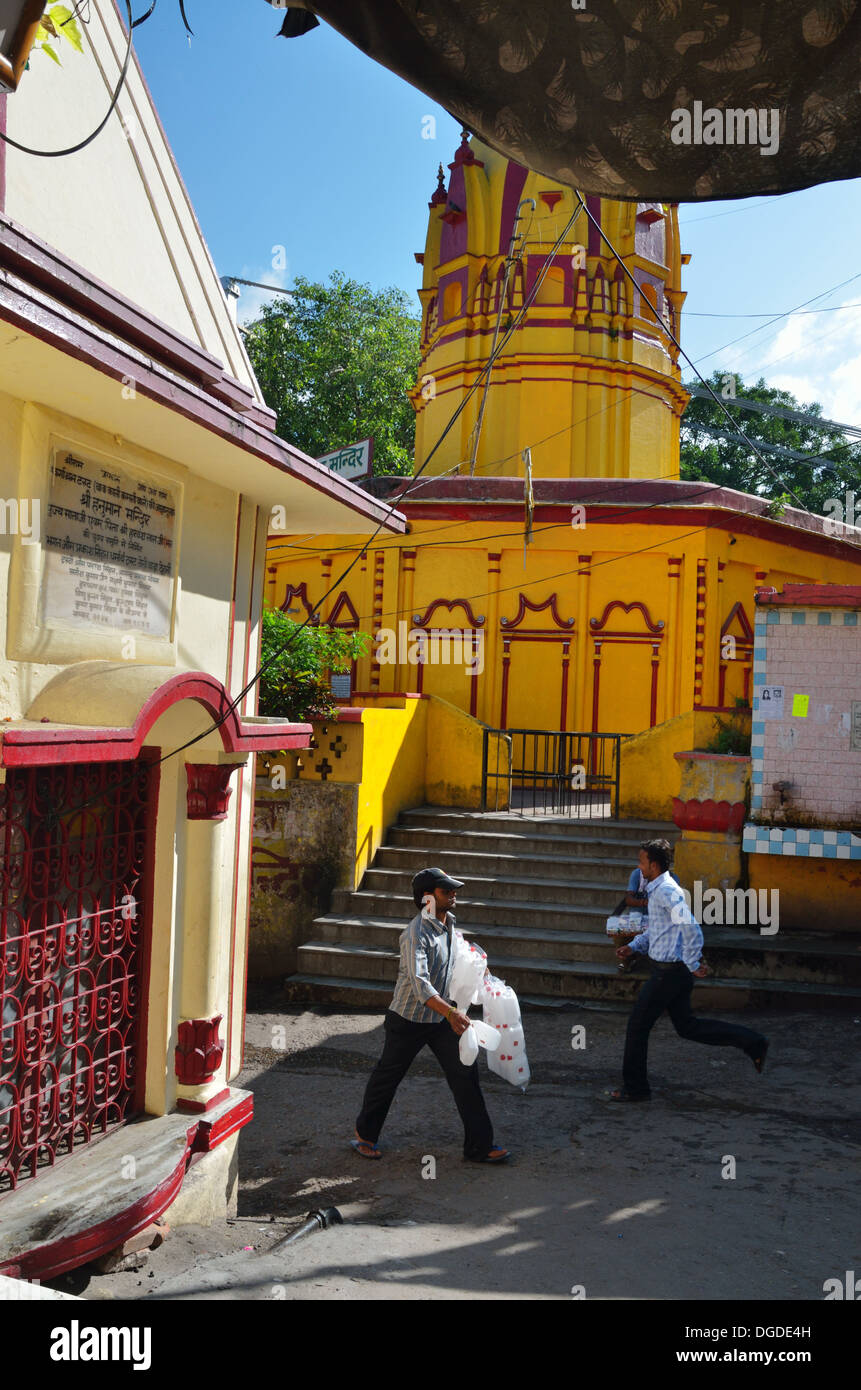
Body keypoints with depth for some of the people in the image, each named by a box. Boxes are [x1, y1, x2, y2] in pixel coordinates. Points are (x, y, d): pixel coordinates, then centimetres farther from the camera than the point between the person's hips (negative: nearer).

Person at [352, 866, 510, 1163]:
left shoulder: (449, 923, 2)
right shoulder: (416, 933, -25)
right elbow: (419, 983, -37)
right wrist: (450, 1012, -45)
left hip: (441, 1018, 7)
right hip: (408, 1019, -7)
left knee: (465, 1073, 2)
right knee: (388, 1076, 10)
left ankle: (479, 1146, 12)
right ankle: (365, 1133, 33)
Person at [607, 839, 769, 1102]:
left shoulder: (667, 891, -20)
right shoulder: (657, 890, 12)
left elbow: (691, 928, -28)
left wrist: (693, 964, -21)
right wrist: (633, 946, 12)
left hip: (669, 971, -10)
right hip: (668, 969, 10)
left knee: (638, 1025, 2)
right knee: (687, 1026, 16)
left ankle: (635, 1088, 14)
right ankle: (753, 1043, 18)